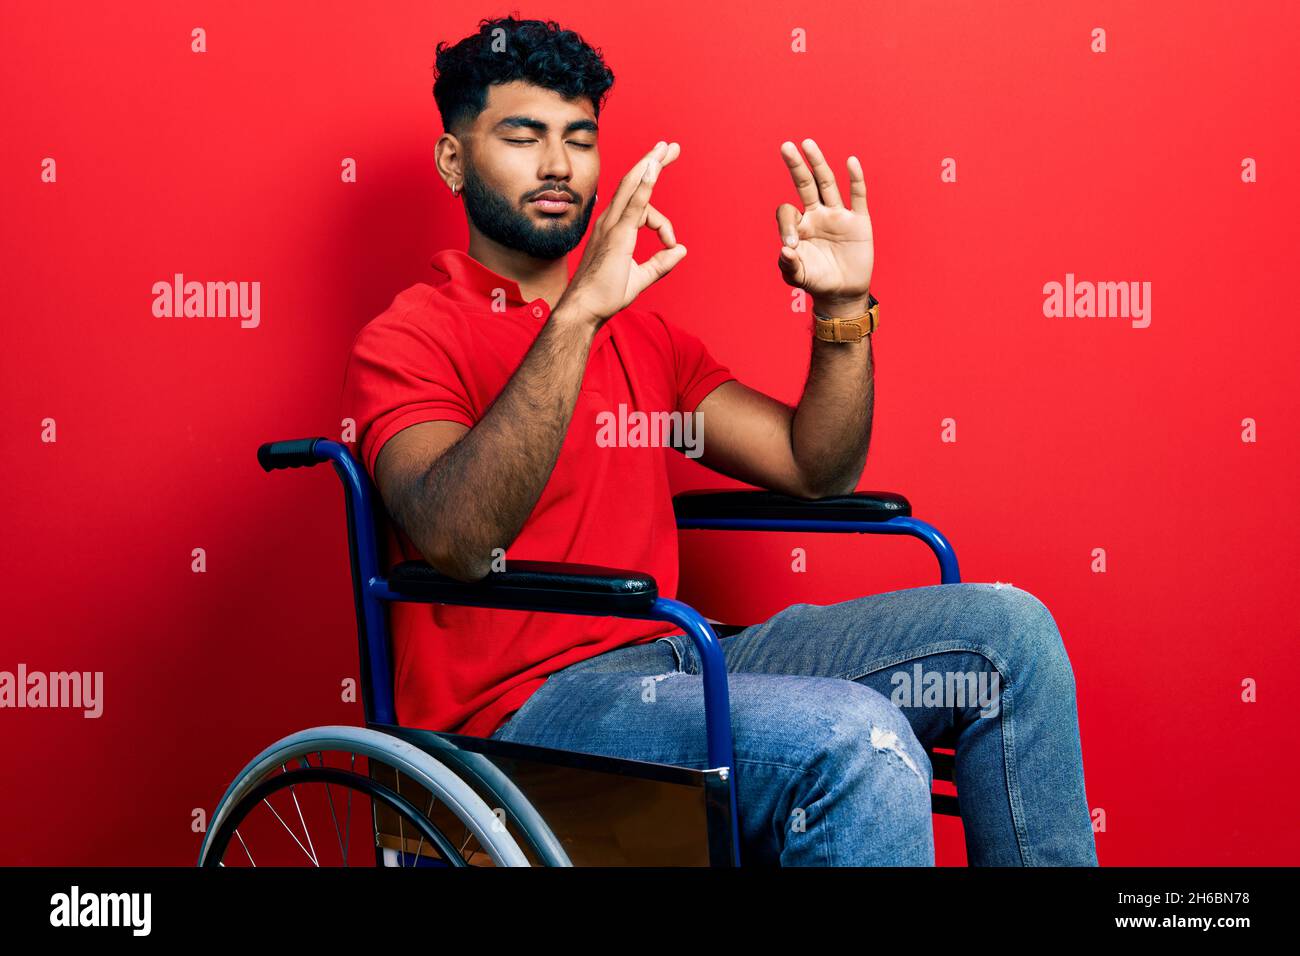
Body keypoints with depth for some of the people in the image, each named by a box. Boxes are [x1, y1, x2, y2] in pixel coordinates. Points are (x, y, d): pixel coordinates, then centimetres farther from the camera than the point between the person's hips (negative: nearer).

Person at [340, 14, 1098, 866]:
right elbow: (456, 540, -22)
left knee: (1005, 627, -7)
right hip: (523, 701, -7)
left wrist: (844, 309, -1)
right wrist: (577, 313, -29)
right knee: (859, 743, -31)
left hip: (673, 660, 7)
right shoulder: (406, 340, -2)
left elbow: (817, 469, 15)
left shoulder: (644, 335, 20)